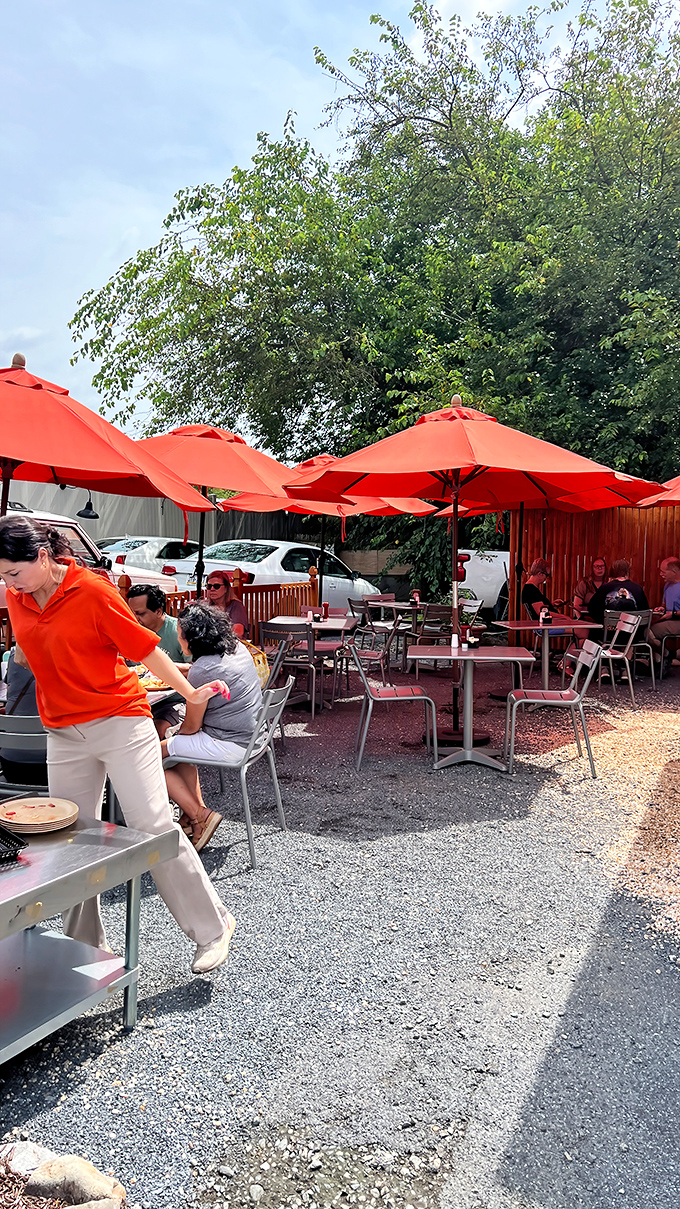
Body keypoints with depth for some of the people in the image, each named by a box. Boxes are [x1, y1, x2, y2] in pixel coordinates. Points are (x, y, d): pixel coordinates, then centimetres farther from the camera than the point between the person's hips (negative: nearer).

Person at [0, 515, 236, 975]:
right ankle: (85, 946, 27)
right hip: (64, 737, 6)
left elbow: (145, 648, -10)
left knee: (154, 827, -5)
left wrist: (189, 693, -5)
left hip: (121, 724, -6)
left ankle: (213, 926, 10)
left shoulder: (93, 591, -15)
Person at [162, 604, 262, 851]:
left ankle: (199, 816, 0)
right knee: (181, 743, 29)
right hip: (252, 735, 10)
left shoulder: (202, 670, -22)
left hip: (229, 745, -10)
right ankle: (197, 808, 21)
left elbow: (191, 726, -13)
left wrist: (174, 736, 9)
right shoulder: (237, 648, 3)